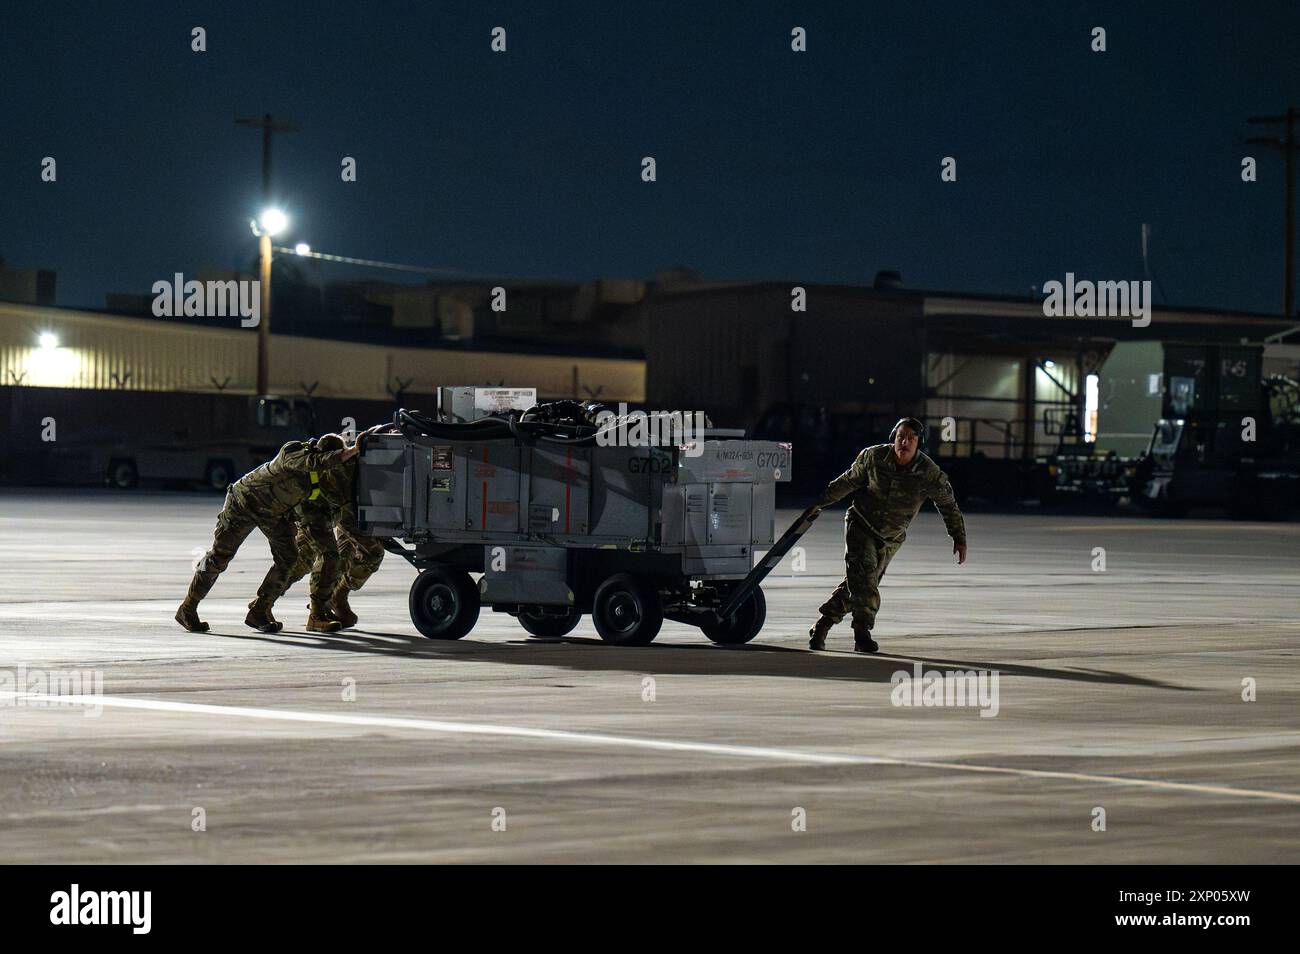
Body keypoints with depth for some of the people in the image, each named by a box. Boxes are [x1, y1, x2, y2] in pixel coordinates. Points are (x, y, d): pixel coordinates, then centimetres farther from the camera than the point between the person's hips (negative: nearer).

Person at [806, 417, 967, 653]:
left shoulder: (929, 473, -16)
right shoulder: (873, 456, -14)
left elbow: (948, 505, -2)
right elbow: (849, 481, 3)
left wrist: (959, 538, -3)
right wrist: (821, 502, 9)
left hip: (890, 539, 2)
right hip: (860, 525, -1)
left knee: (858, 585, 3)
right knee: (862, 573, -22)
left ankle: (821, 627, 16)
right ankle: (863, 632, -24)